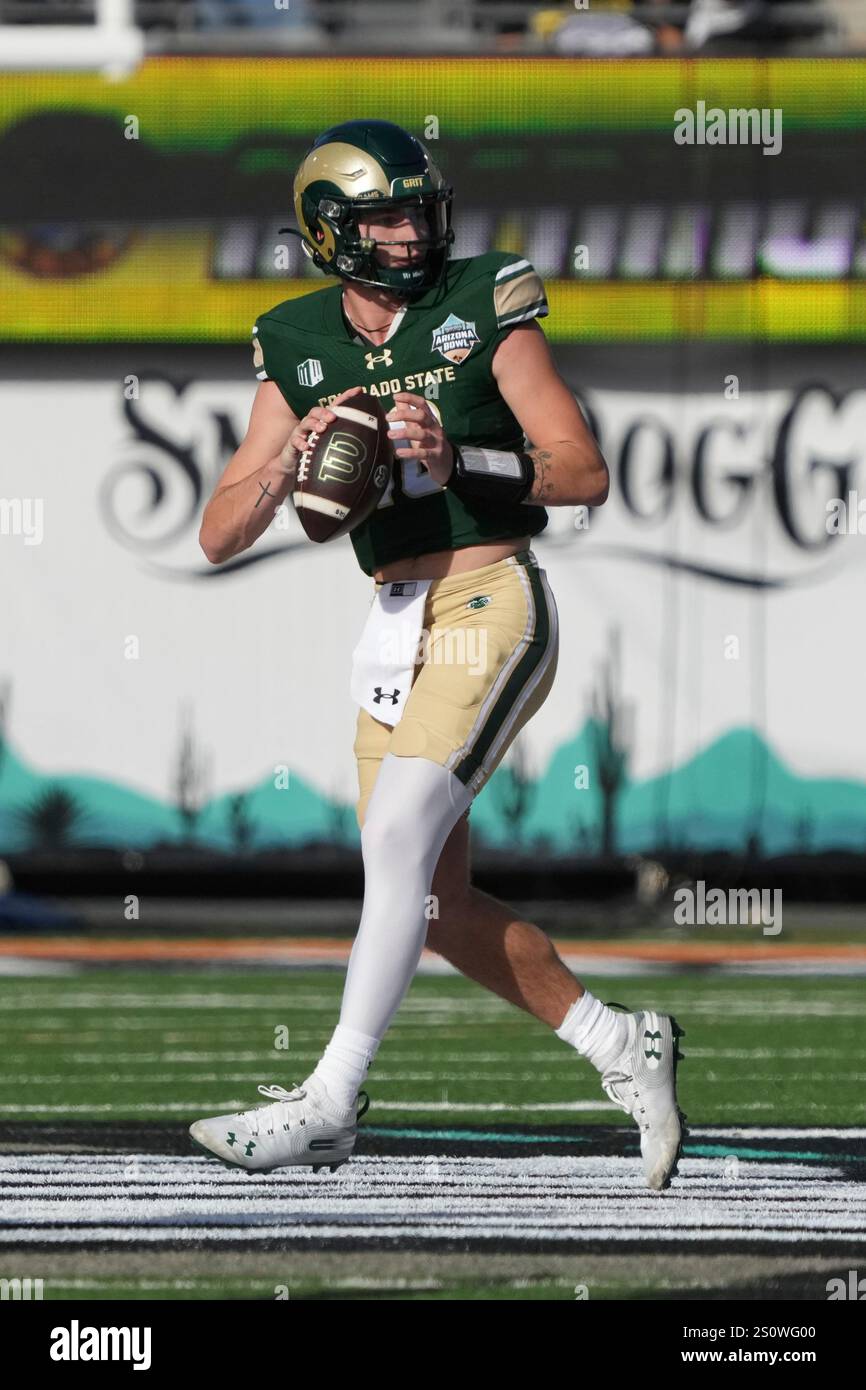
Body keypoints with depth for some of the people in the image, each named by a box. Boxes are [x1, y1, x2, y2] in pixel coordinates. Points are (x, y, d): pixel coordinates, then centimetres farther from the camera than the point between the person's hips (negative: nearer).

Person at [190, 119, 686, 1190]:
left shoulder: (483, 310, -3)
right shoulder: (300, 350, 9)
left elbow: (585, 473, -5)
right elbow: (220, 537, 6)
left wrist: (461, 461, -20)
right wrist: (288, 463, -13)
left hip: (491, 606, -6)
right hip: (395, 630, 6)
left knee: (398, 844, -18)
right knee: (435, 901, 5)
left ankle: (329, 1102, -15)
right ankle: (621, 1045, 20)